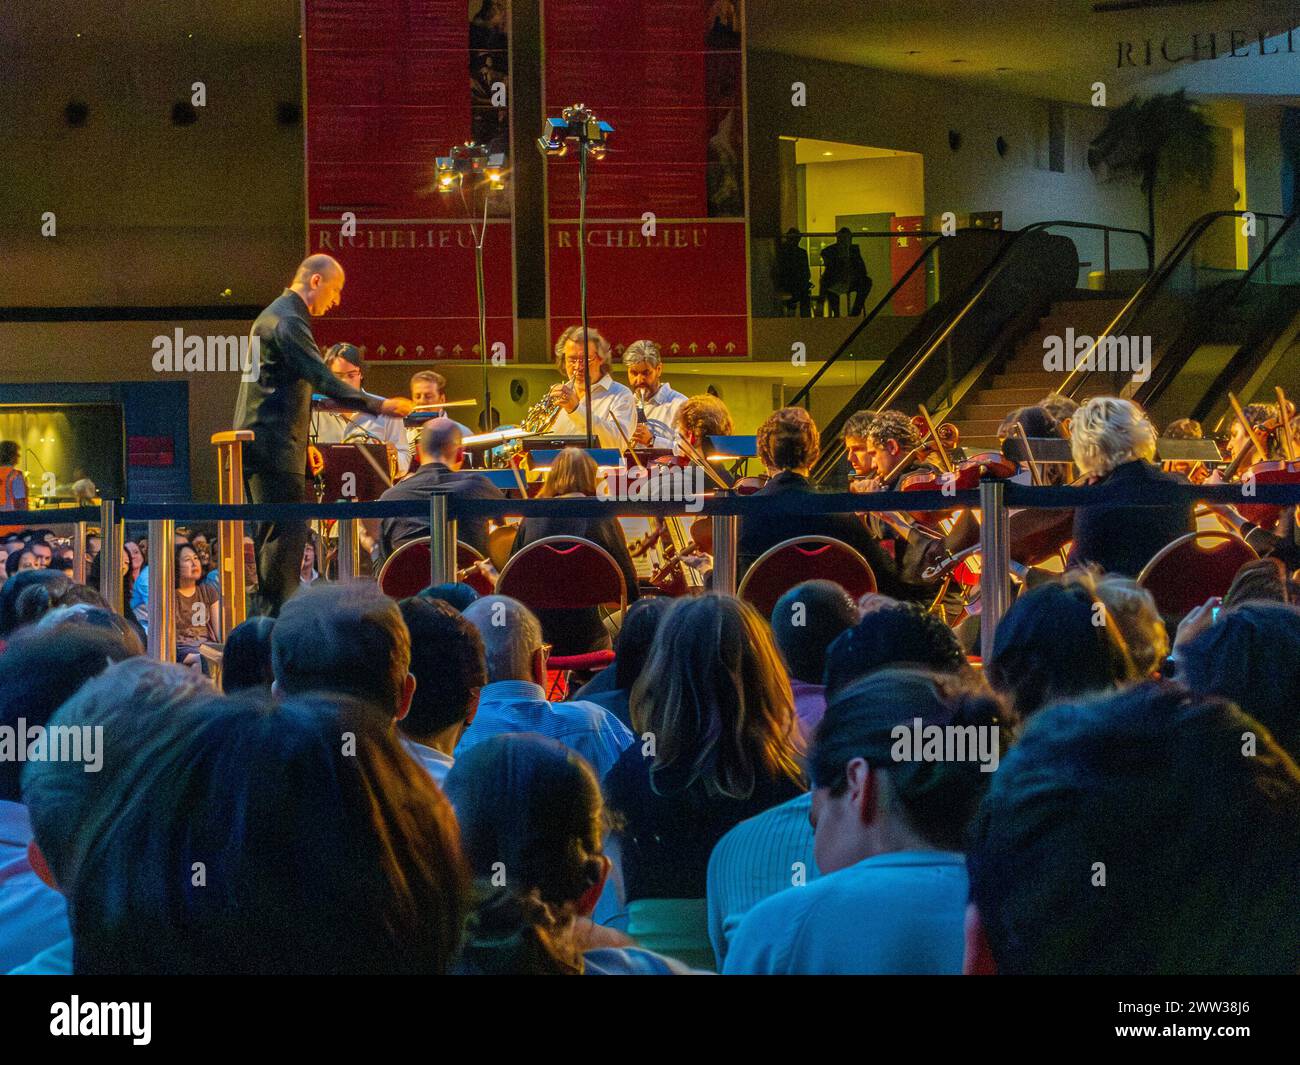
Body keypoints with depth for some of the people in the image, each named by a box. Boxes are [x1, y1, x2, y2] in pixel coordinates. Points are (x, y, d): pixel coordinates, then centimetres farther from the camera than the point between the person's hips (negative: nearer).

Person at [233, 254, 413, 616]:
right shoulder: (288, 321, -14)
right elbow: (324, 381, -22)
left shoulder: (277, 316, 20)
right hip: (273, 443, -11)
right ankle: (278, 616, -9)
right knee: (287, 531, -9)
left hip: (263, 442, 11)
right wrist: (379, 406, -19)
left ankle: (267, 614, 16)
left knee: (275, 533, 13)